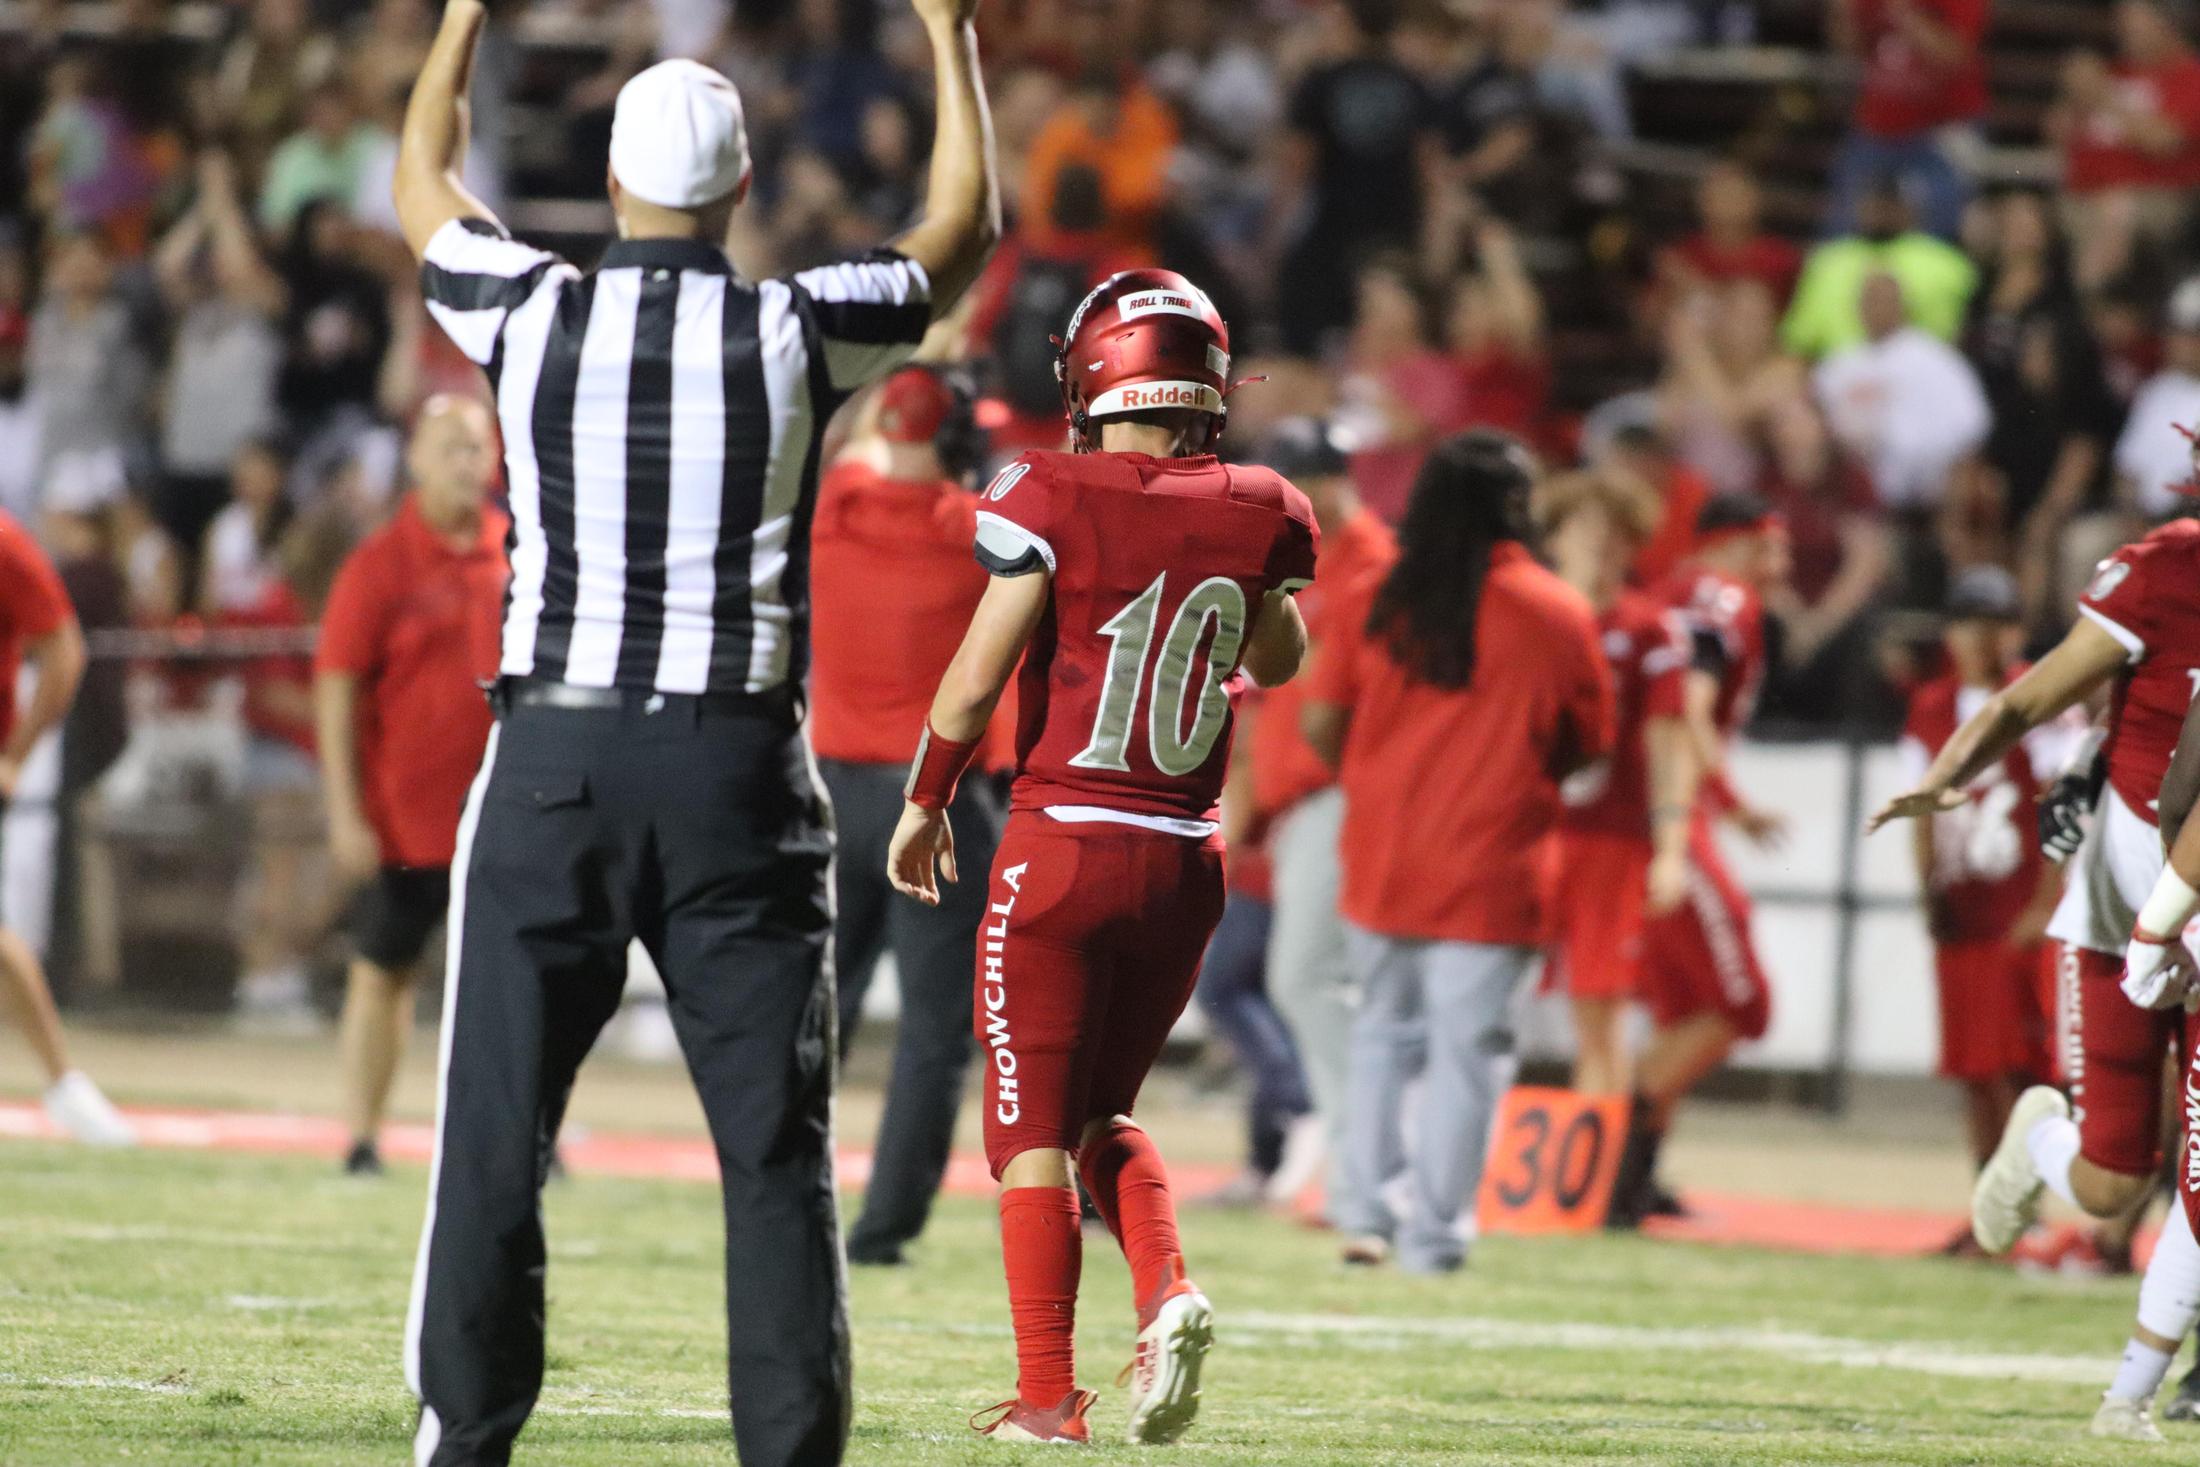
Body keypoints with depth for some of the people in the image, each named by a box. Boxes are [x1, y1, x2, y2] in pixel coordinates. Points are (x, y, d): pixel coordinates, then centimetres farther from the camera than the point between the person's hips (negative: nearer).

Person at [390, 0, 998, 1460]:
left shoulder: (533, 315, -3)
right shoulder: (799, 334, -3)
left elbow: (424, 186, 19)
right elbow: (967, 227, 16)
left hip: (556, 762, 0)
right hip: (739, 767, 0)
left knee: (496, 1125, 6)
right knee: (775, 1143, 3)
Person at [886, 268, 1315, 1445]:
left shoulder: (1054, 501, -11)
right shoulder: (1260, 515, 0)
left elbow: (977, 675, -7)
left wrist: (926, 800, 8)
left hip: (1064, 844, -4)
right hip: (1186, 861, 4)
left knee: (1035, 1128, 4)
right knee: (1102, 1111, 20)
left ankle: (1048, 1392, 3)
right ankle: (1169, 1294, -3)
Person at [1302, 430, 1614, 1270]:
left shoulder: (1374, 600, -1)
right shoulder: (1556, 615, -7)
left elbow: (1319, 721, 1)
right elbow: (1590, 742, 2)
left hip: (1378, 855, 3)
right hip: (1488, 869, -3)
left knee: (1383, 1030, 17)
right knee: (1467, 1045, 2)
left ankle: (1363, 1209, 12)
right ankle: (1432, 1234, 1)